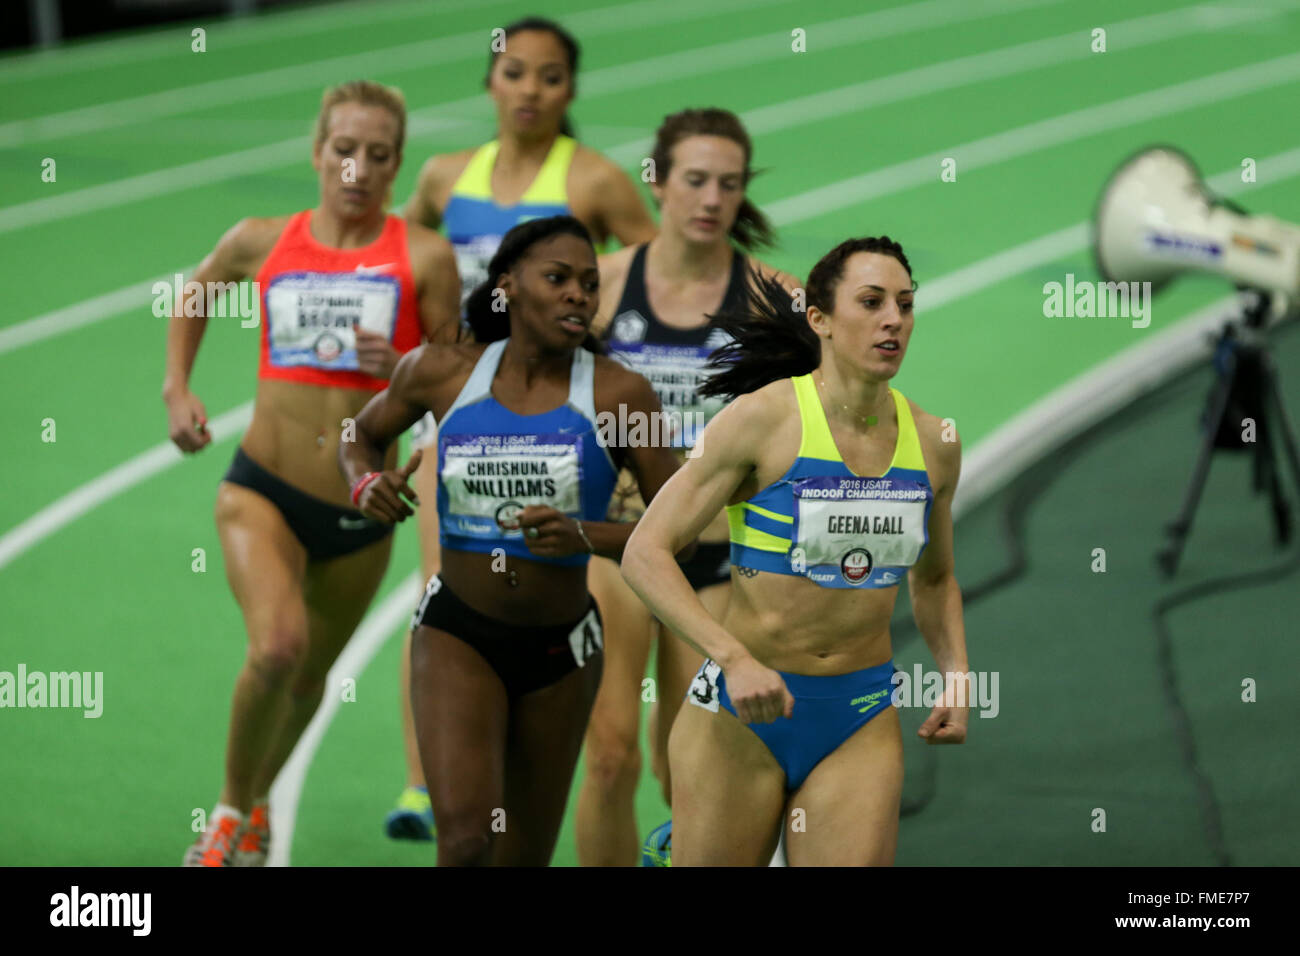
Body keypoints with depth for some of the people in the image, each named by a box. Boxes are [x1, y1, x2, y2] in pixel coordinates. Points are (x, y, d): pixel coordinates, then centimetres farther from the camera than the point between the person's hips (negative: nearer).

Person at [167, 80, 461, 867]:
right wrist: (177, 388, 11)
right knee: (278, 646, -26)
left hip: (361, 512, 1)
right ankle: (231, 810, -3)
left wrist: (401, 367, -22)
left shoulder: (424, 257, -4)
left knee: (309, 678, 16)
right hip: (265, 491, -1)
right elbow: (195, 296, 23)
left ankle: (257, 799, 47)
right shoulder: (264, 243, 1)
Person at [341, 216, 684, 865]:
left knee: (524, 858, 11)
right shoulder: (443, 373, -4)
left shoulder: (618, 395, -7)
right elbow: (363, 436, 17)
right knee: (466, 835, -22)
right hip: (457, 635, -1)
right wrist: (367, 485, -5)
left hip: (560, 648, 1)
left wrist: (584, 536, -24)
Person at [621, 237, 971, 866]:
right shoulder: (762, 418, -10)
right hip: (740, 715, -3)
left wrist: (956, 677, 6)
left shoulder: (933, 443, 5)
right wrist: (735, 659, -23)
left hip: (862, 722, 4)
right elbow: (645, 553, -12)